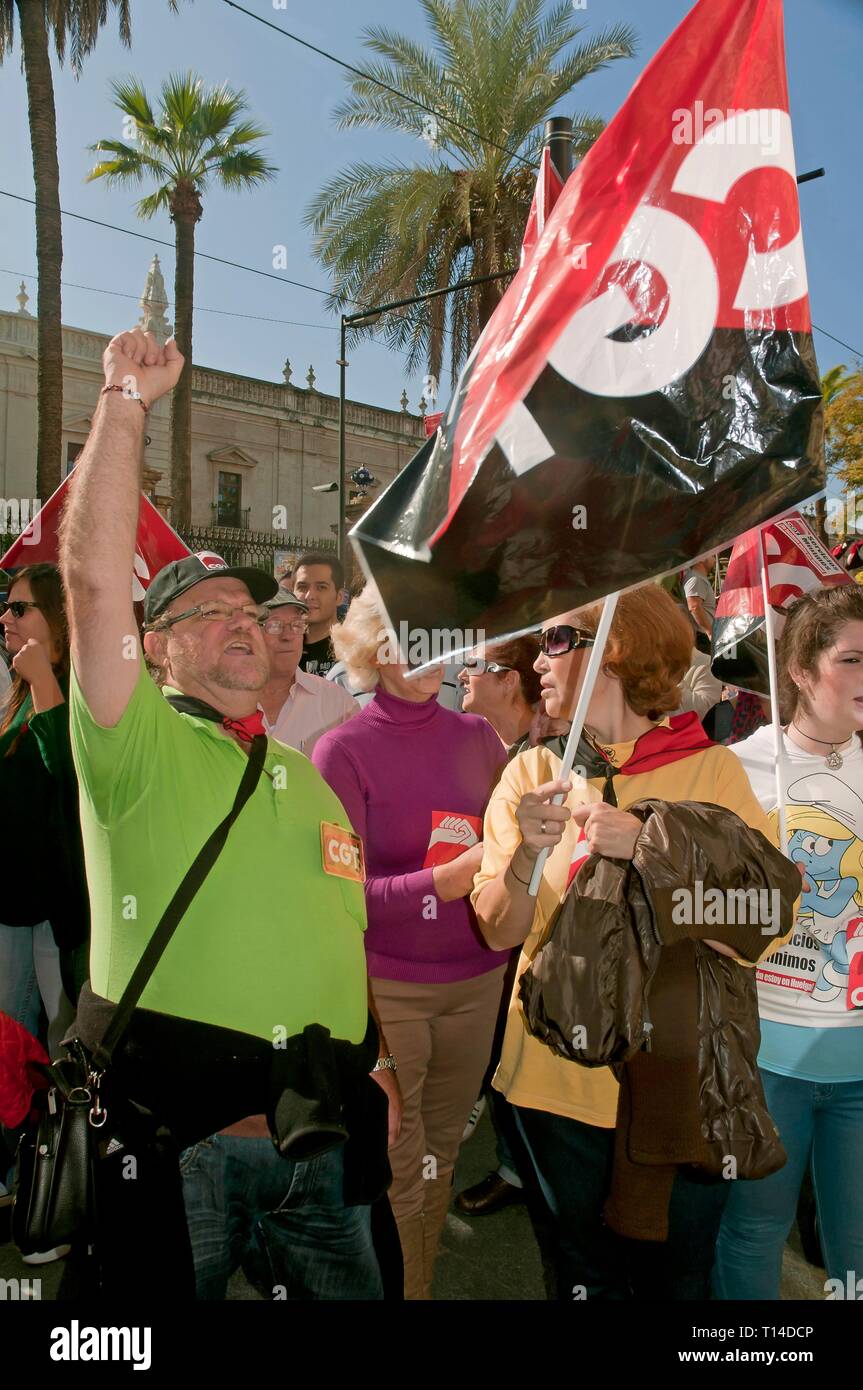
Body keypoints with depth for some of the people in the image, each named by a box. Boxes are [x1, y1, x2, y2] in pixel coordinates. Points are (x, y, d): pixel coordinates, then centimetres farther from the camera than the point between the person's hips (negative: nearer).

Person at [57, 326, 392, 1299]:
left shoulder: (308, 780, 15)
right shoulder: (138, 744, -3)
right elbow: (94, 574, -17)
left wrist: (372, 1070, 12)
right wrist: (126, 400, -15)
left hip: (318, 1124, 5)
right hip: (166, 1119, -5)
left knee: (351, 1292, 15)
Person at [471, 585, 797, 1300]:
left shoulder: (712, 769, -7)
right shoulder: (532, 772, -1)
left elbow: (761, 930, -14)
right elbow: (499, 930, -7)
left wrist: (648, 850, -24)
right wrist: (528, 853, -26)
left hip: (679, 1081, -1)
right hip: (562, 1073, 2)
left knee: (676, 1276, 16)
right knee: (588, 1272, 19)